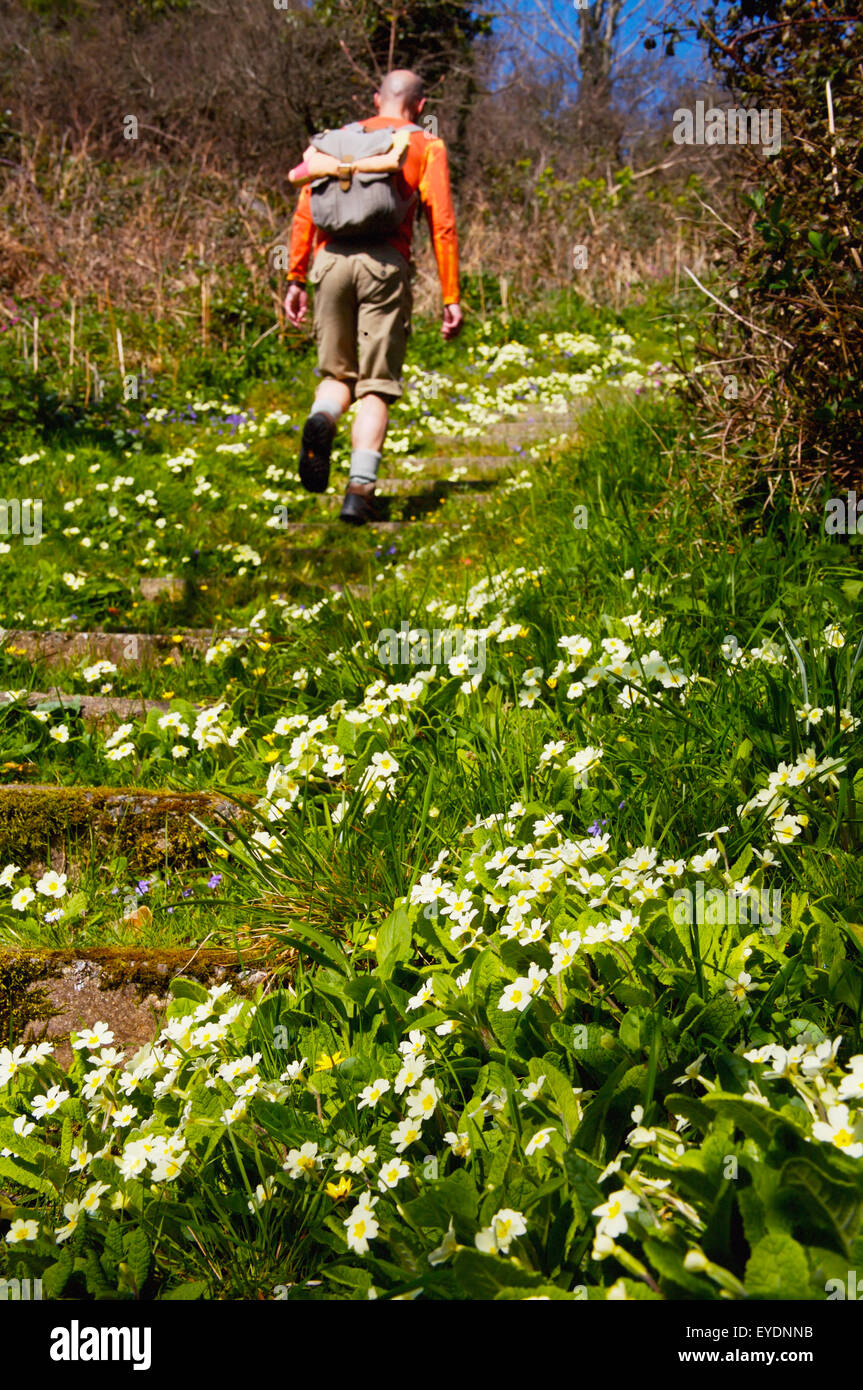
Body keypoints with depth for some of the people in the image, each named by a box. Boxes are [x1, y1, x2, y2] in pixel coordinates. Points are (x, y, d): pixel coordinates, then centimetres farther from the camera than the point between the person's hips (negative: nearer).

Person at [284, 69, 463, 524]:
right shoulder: (426, 146, 14)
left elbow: (304, 213, 13)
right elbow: (442, 224, 4)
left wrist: (295, 279, 12)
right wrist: (451, 298, 3)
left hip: (330, 260, 3)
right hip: (385, 263, -3)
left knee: (338, 373, 17)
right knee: (376, 385, 1)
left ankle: (321, 422, -17)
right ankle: (360, 490, -11)